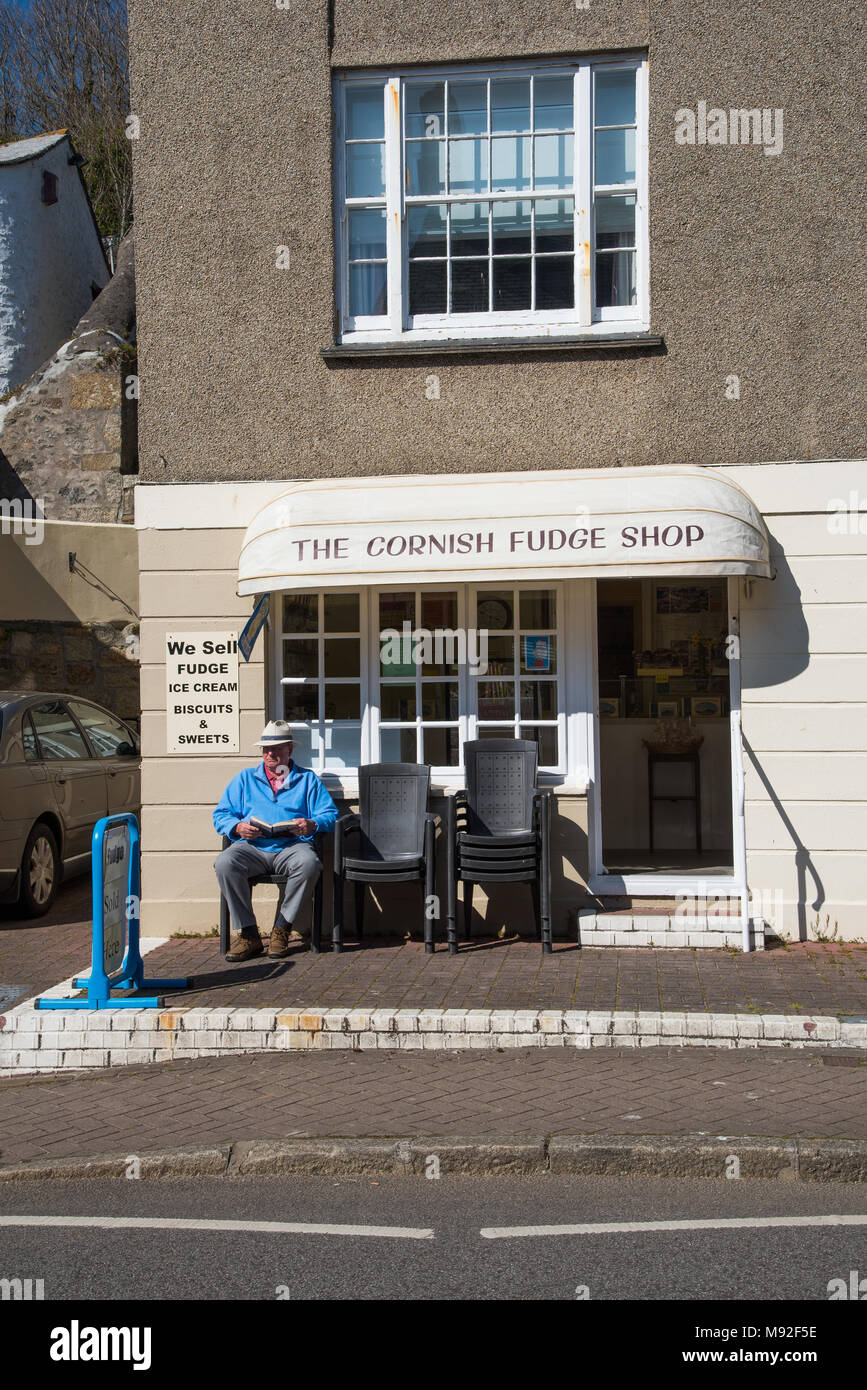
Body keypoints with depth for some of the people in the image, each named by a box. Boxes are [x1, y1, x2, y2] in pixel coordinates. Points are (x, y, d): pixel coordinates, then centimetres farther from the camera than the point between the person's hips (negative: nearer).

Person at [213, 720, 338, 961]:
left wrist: (311, 825, -13)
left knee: (309, 863, -37)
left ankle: (282, 929, -20)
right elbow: (221, 815, 16)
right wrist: (238, 827, -7)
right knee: (224, 863, -32)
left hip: (292, 846, -1)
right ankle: (247, 933, -22)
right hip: (251, 846, 1)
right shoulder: (245, 778, 24)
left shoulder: (307, 779, 21)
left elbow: (330, 814, 10)